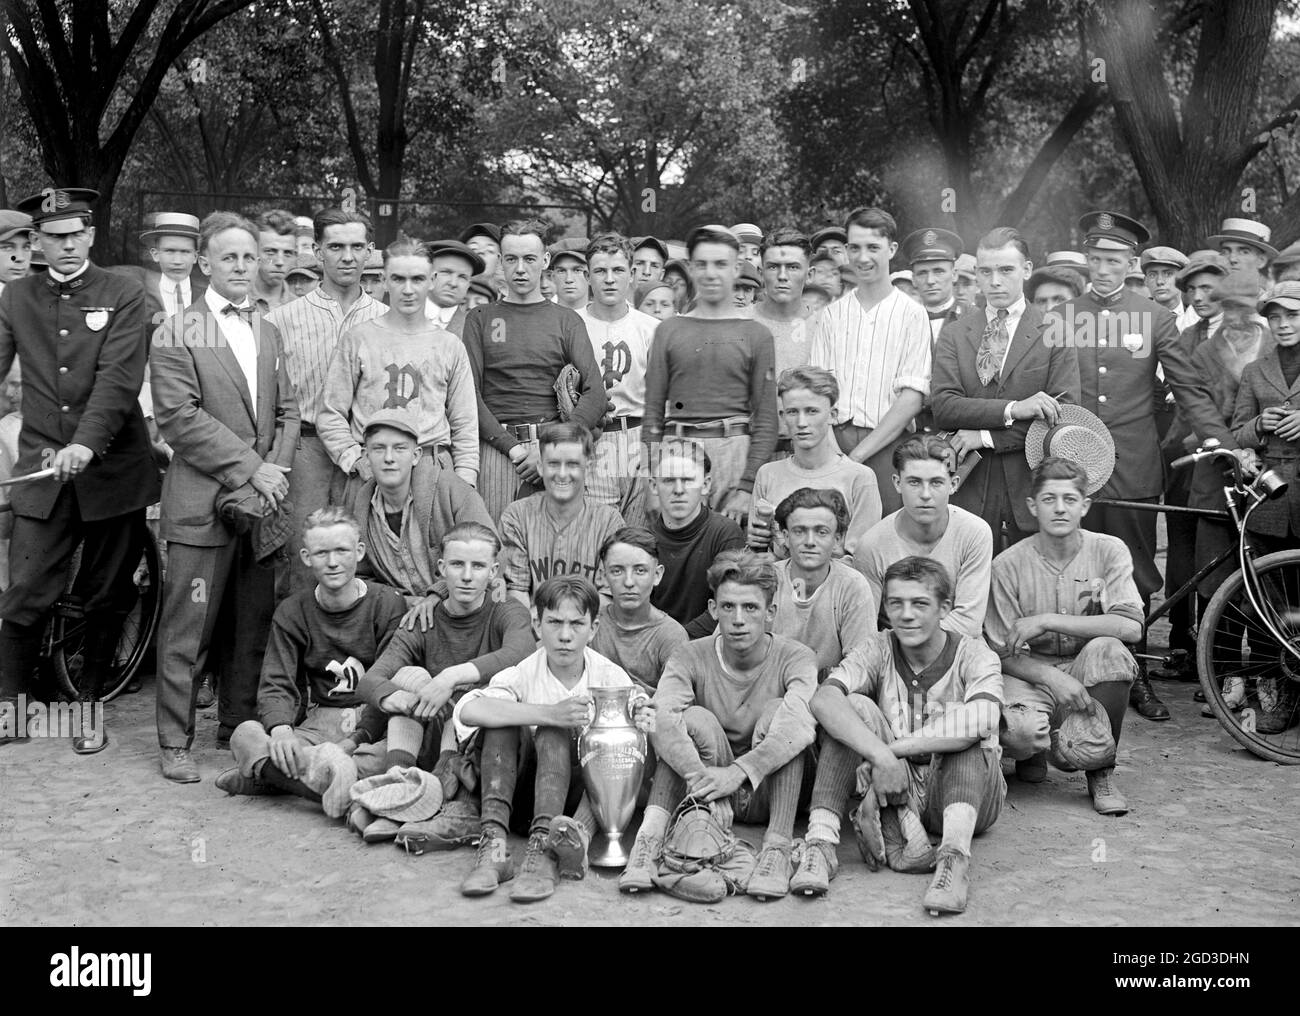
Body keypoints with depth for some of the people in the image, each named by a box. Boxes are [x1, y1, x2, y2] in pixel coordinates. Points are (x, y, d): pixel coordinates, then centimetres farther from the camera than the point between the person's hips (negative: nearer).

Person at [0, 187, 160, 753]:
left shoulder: (124, 296, -1)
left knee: (107, 599, 9)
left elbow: (118, 378, -13)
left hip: (112, 470, -1)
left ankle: (90, 706, 26)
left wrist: (86, 444, -27)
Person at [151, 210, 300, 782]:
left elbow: (287, 410, 15)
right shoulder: (176, 335, -2)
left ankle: (239, 729, 22)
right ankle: (174, 743, 8)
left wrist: (277, 468, -3)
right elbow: (179, 417, -11)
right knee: (187, 630, -1)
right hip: (201, 504, -5)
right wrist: (251, 467, -14)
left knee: (252, 627, 10)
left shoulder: (268, 332, 17)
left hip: (261, 502, 5)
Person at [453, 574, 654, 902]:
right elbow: (467, 710, -29)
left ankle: (542, 850, -40)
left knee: (553, 734, -27)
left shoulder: (611, 676, -5)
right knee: (502, 719, -24)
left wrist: (645, 725, -32)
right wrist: (550, 713, -39)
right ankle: (493, 846, -35)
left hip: (580, 796, 0)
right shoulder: (523, 675, -9)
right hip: (521, 792, 1)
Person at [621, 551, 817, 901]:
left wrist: (738, 772, -43)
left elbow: (800, 726, -32)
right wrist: (700, 777, -43)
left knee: (776, 711, -24)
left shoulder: (794, 658, -9)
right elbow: (662, 719, -27)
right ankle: (650, 836, -35)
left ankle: (777, 847, -32)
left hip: (767, 797, 0)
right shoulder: (692, 657, -6)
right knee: (697, 720, -25)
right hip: (711, 794, 0)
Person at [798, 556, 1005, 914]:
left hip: (966, 793, -2)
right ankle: (821, 840, -32)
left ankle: (955, 853, -44)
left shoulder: (973, 656, -9)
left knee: (963, 724, -28)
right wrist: (880, 755, -38)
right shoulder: (879, 650, -3)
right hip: (895, 793, 2)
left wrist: (893, 748, -34)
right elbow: (824, 699, -24)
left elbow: (981, 719, -33)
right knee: (856, 707, -18)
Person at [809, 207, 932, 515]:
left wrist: (858, 454, -11)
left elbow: (912, 398, -5)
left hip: (887, 445, -2)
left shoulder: (912, 314, 4)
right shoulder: (831, 315, 13)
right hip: (833, 440, 2)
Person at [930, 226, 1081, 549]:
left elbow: (1064, 412, -5)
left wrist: (987, 437, -10)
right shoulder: (953, 335, 10)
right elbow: (942, 407, -3)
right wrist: (1012, 409, -16)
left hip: (1033, 490, -1)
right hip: (969, 487, 1)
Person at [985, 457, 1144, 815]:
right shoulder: (1009, 564, -10)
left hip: (1088, 673, 2)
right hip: (1031, 673, -1)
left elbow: (1131, 627, -19)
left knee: (1108, 650, -33)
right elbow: (1003, 654, -7)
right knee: (1018, 732, -34)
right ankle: (1034, 752, 10)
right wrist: (1052, 677, -26)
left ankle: (1101, 772, -11)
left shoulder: (1109, 551, -7)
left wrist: (1047, 621, -24)